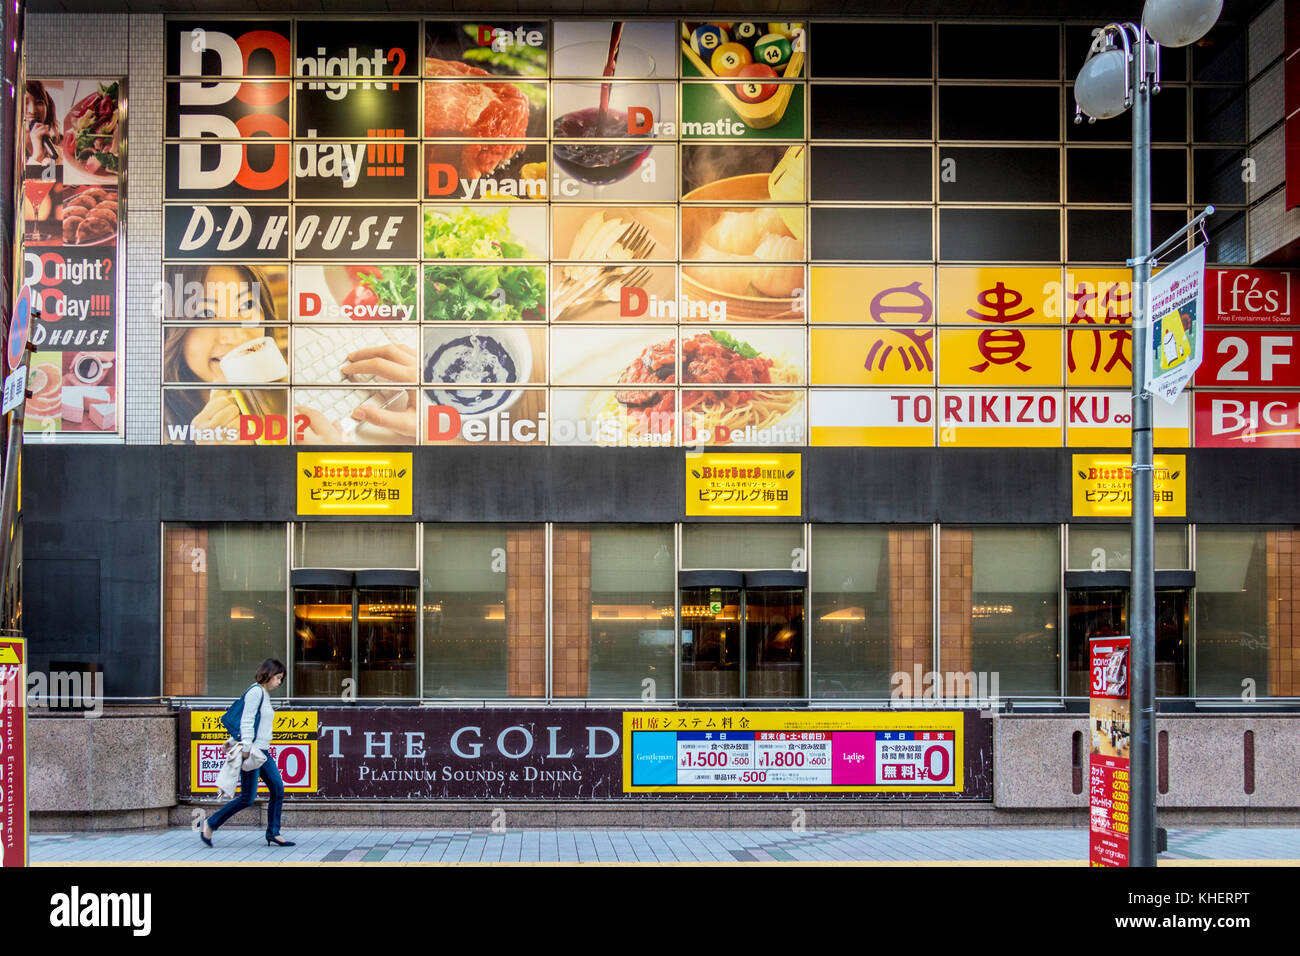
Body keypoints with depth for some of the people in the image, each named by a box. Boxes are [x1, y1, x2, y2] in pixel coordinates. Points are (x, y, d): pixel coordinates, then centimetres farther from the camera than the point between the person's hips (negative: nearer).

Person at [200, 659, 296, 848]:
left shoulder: (265, 694, 18)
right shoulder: (255, 692, -11)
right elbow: (246, 721, -18)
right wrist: (247, 747, -22)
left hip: (263, 752, 10)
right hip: (252, 752, -10)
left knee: (278, 790, 3)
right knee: (247, 798, -7)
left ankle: (273, 834, 8)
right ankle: (210, 824, 6)